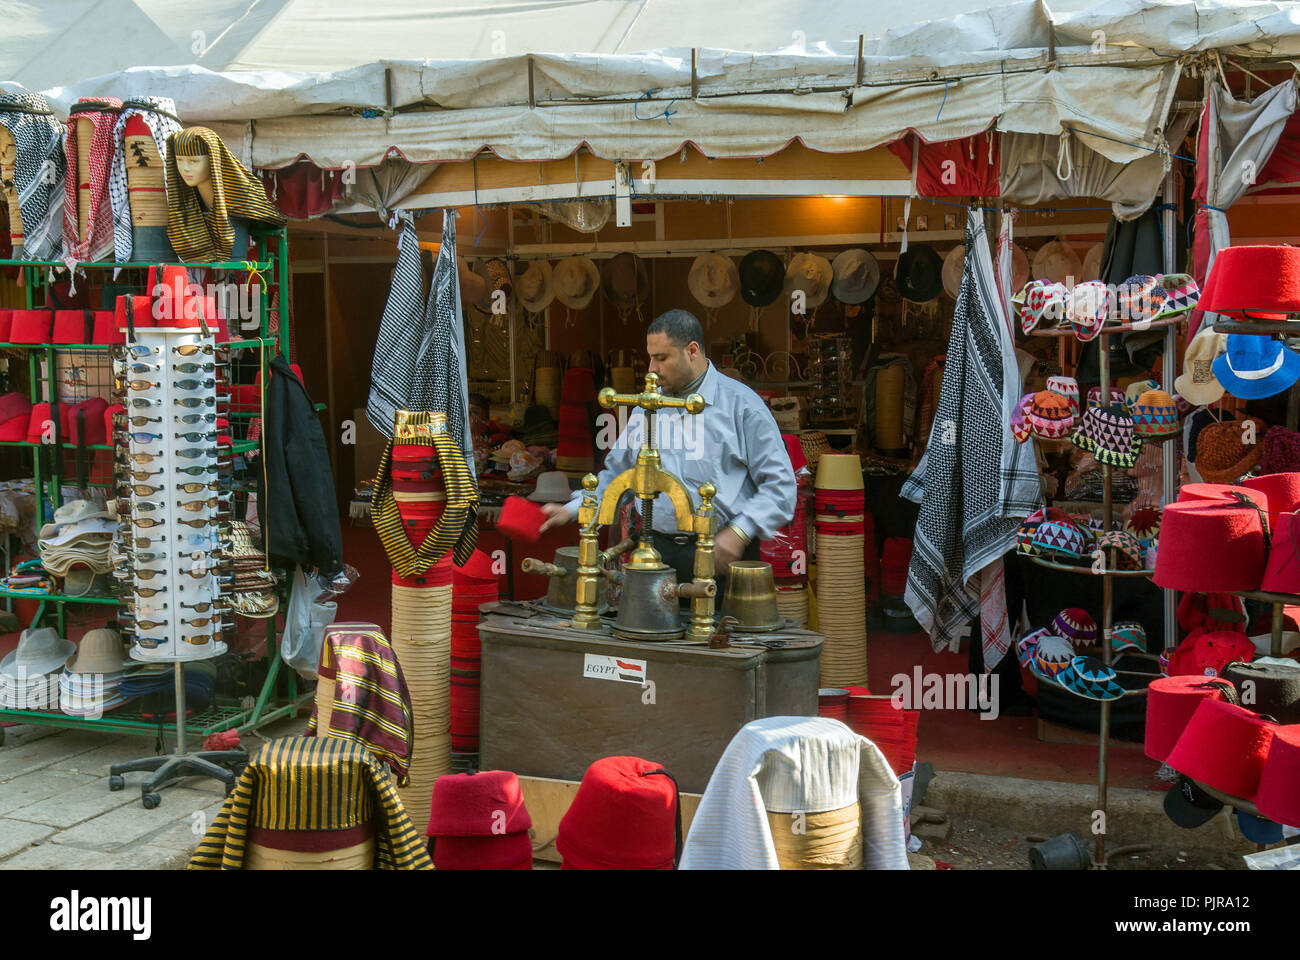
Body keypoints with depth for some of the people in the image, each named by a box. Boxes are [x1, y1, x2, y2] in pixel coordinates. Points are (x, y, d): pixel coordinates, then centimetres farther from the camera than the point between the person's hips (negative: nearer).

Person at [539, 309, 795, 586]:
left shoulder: (741, 404, -3)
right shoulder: (646, 407, 14)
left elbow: (780, 484, -6)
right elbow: (616, 473, 23)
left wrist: (739, 532, -17)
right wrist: (572, 510, 10)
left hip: (721, 554, -4)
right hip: (657, 550, 4)